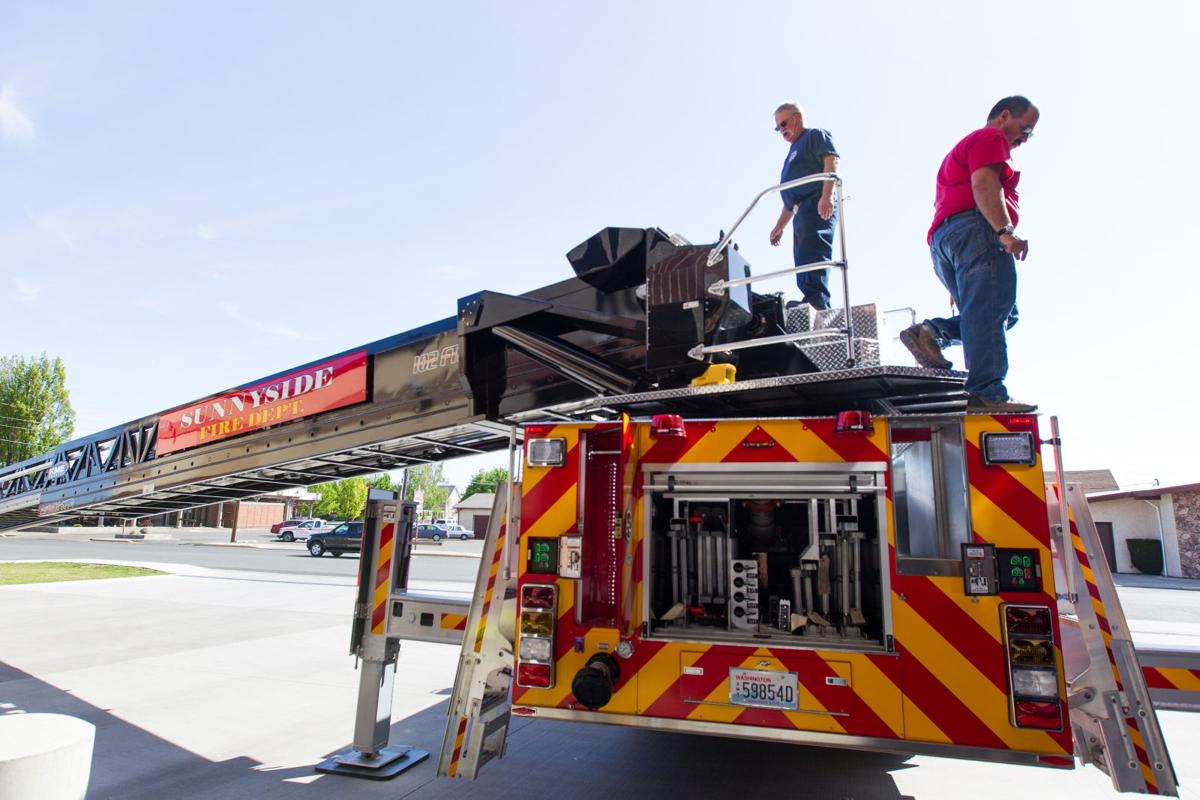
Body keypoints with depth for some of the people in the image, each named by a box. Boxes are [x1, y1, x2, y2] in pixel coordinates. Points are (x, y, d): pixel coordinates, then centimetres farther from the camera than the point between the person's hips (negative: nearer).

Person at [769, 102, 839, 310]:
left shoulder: (815, 135, 9)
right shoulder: (794, 152, 35)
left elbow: (831, 161, -10)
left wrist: (826, 196, -24)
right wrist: (780, 226, 27)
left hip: (818, 207, -9)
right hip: (802, 214, 9)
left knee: (812, 258, -27)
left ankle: (817, 304, -40)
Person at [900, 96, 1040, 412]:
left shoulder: (966, 145, 38)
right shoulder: (991, 137, 7)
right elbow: (983, 183, -12)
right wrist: (1005, 231, -24)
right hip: (974, 229, -10)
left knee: (1001, 314, 7)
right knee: (989, 311, -19)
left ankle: (930, 332, -13)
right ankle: (987, 393, -27)